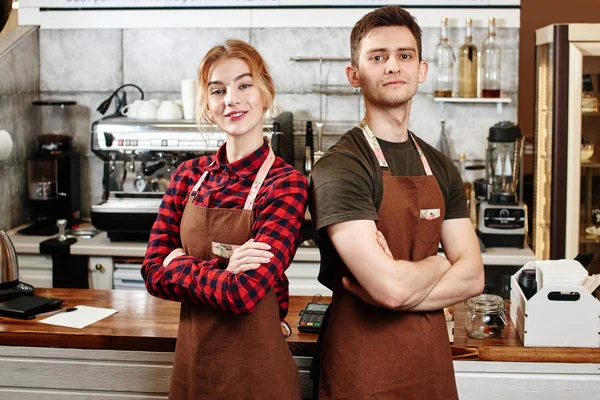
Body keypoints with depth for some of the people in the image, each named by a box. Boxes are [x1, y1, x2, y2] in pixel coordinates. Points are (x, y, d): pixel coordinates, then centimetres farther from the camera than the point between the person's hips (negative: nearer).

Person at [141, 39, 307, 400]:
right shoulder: (190, 175, 1)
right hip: (192, 360, 5)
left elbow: (243, 293, -24)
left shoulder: (287, 184, -15)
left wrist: (179, 264, -9)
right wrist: (222, 274, -17)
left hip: (256, 369, -4)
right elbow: (154, 273, -2)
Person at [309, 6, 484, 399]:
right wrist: (438, 265, -4)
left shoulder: (442, 169, 7)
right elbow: (391, 287, -25)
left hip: (432, 361, 6)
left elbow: (472, 277, 0)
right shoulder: (340, 168, -16)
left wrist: (396, 291, -17)